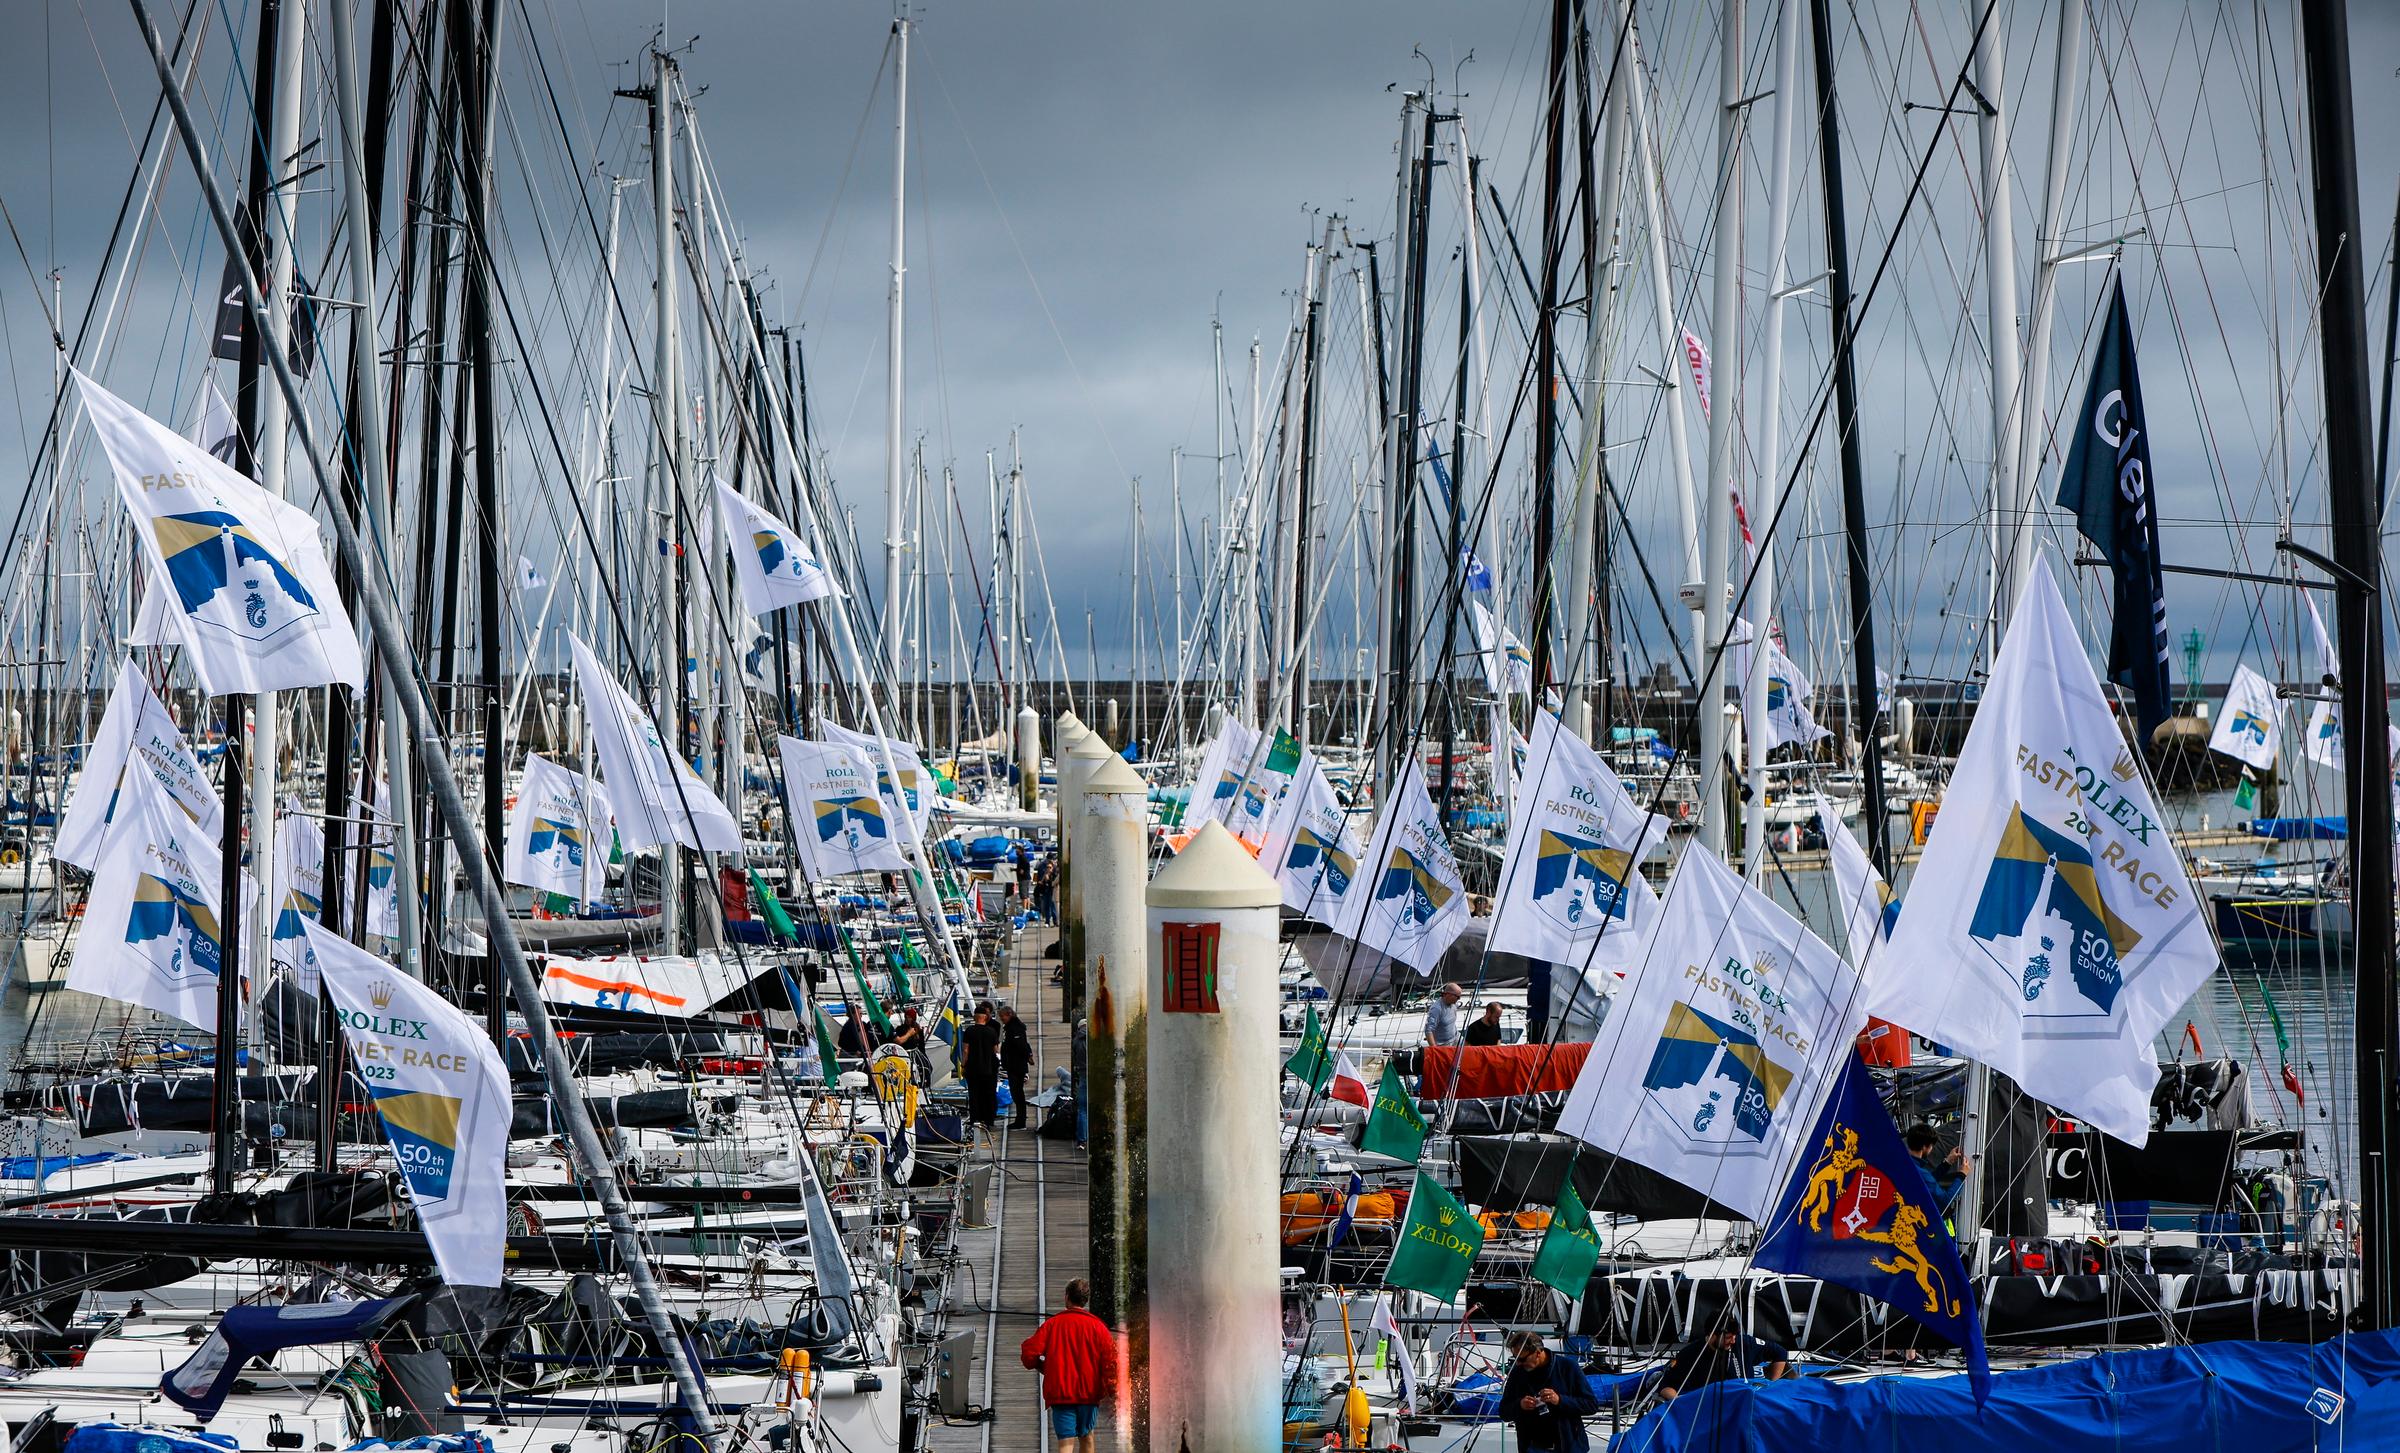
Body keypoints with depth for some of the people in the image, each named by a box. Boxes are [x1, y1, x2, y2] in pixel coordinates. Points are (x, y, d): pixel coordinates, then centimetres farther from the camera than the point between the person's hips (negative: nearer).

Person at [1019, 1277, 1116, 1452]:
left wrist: (1043, 1368, 16)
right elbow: (1110, 1358, -9)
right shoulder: (1097, 1326, 1)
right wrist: (1111, 1389, -2)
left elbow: (1028, 1354, -4)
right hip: (1089, 1392, 1)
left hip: (1060, 1392, -1)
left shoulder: (1052, 1324, 1)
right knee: (1086, 1437, 20)